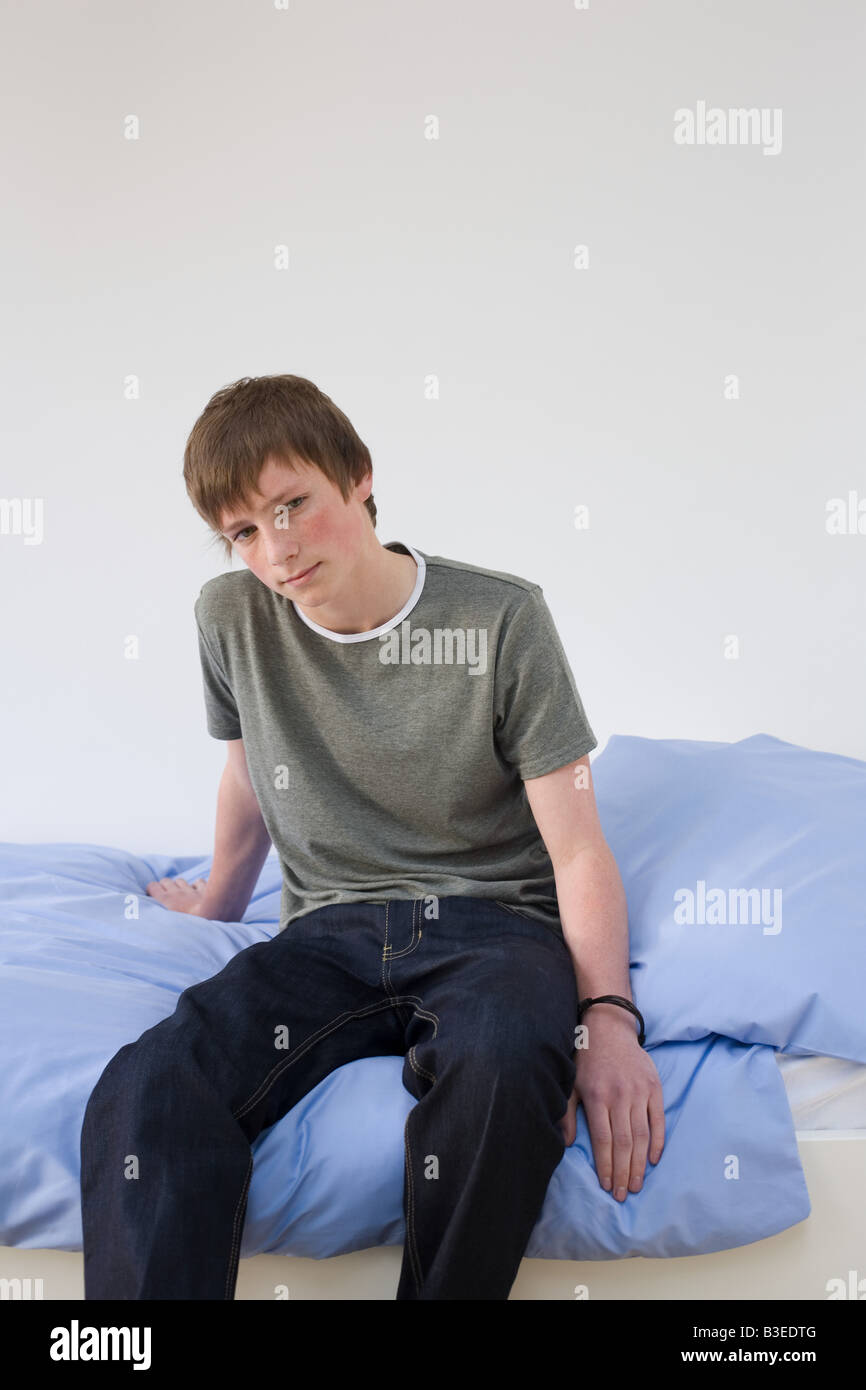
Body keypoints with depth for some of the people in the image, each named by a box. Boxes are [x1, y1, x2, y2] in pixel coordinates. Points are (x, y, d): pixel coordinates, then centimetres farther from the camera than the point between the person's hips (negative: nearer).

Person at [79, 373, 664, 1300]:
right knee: (144, 1092, -29)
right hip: (331, 928, 3)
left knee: (500, 1062, -38)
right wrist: (214, 908, 36)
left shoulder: (503, 619, -7)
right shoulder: (230, 618, 3)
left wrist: (608, 1015, -23)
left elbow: (578, 851, -7)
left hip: (494, 920, -2)